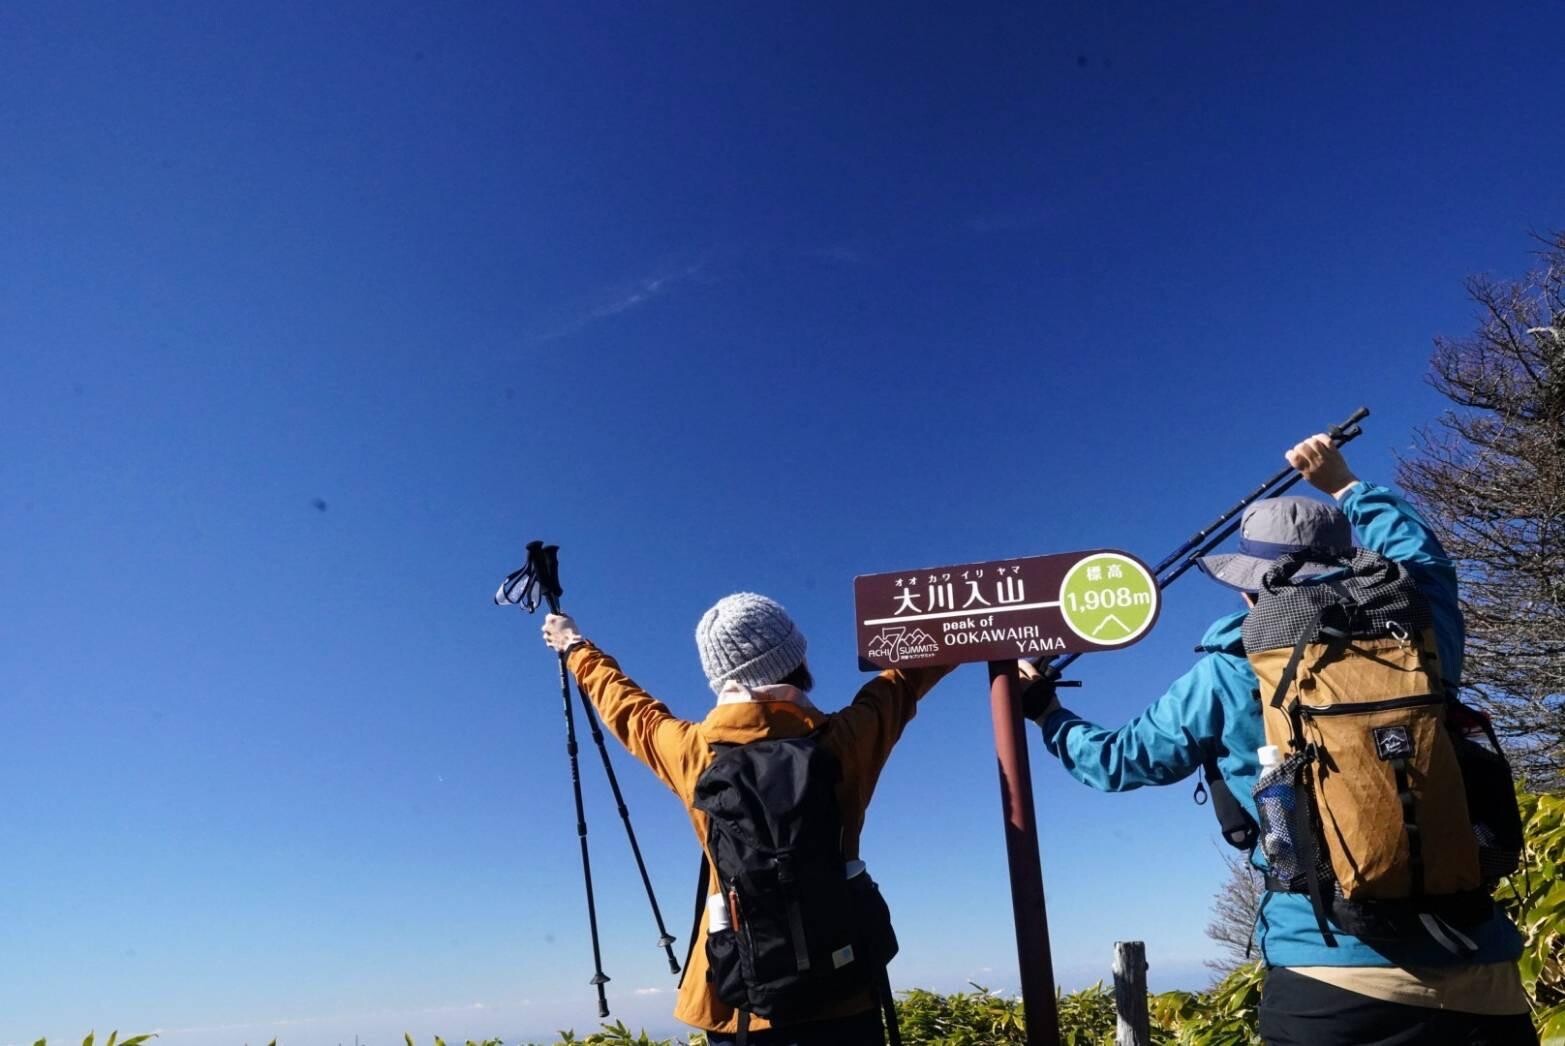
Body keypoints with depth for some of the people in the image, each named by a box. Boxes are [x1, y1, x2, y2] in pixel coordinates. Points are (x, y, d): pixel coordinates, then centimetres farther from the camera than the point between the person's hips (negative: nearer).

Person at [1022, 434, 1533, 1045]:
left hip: (1331, 979, -3)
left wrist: (1046, 712, 27)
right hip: (1478, 977, 4)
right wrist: (1346, 485, 37)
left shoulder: (1225, 680, -4)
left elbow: (1122, 760, 10)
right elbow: (1427, 562, 26)